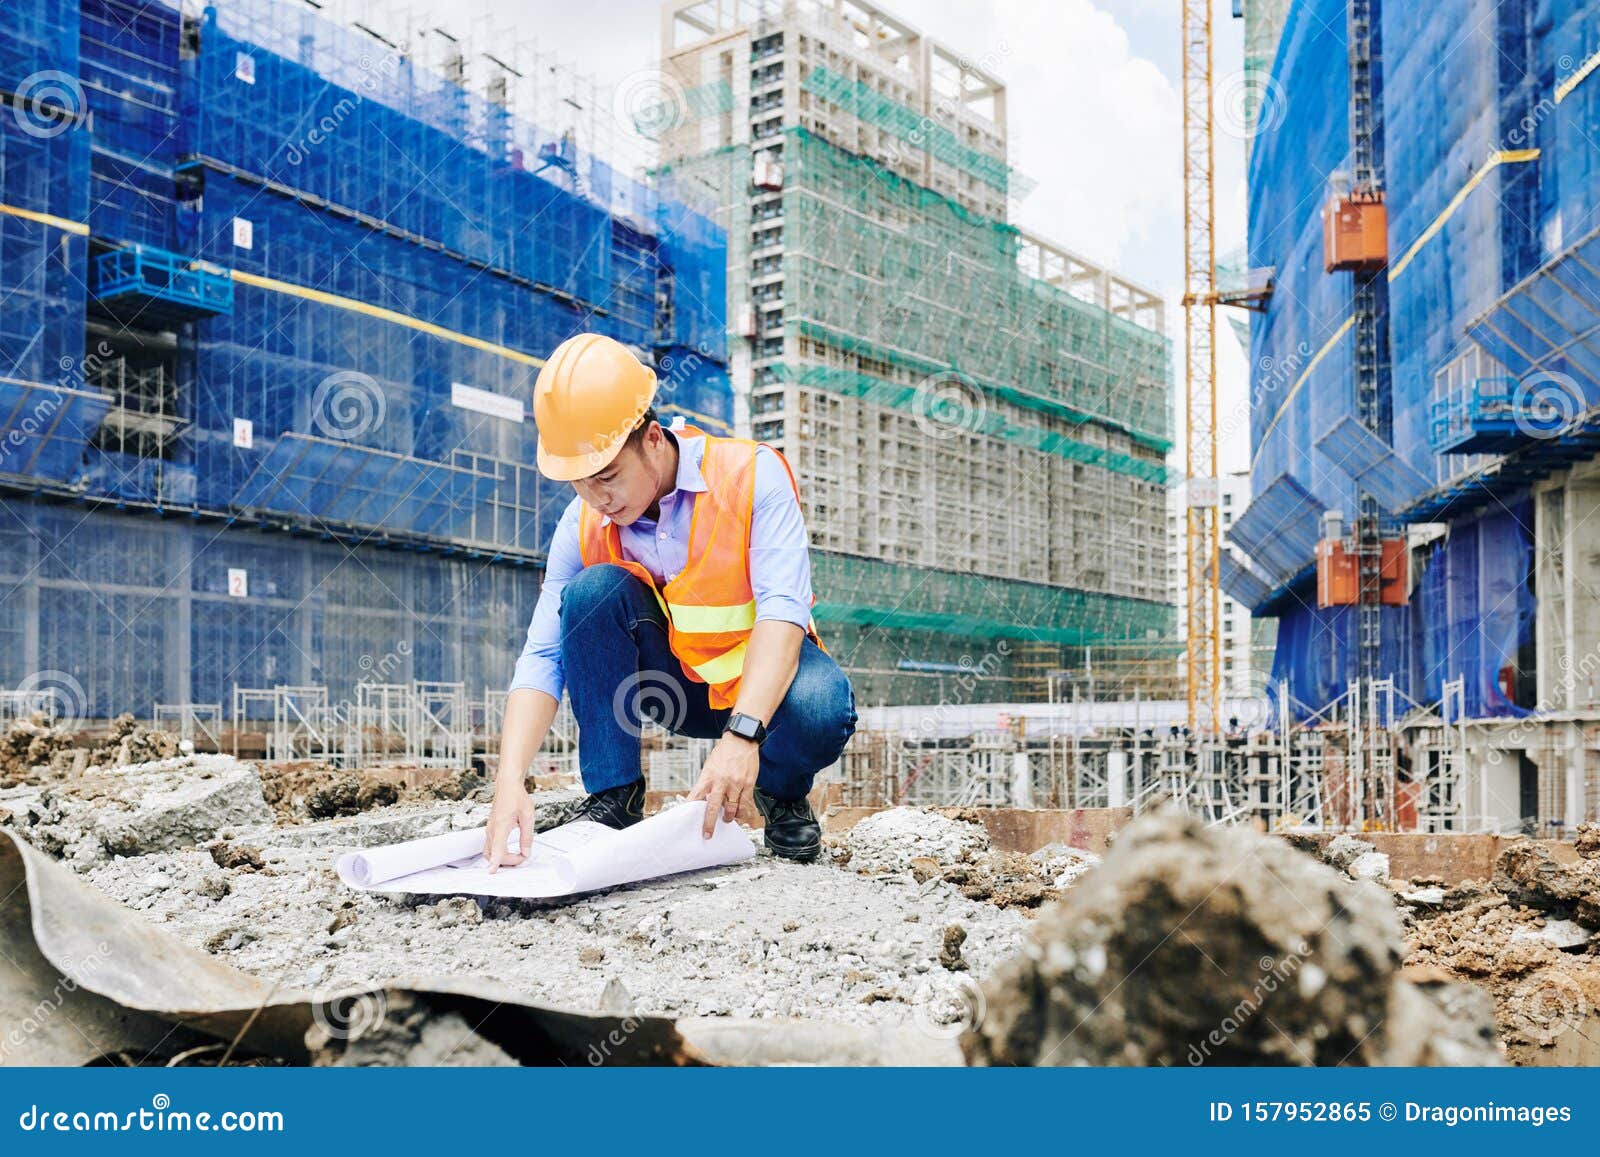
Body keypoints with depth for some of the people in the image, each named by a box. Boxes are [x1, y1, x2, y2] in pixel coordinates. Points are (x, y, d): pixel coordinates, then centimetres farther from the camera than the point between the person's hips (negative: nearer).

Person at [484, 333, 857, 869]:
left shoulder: (752, 474, -22)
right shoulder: (584, 524, -12)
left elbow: (783, 610, -32)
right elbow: (542, 657, -17)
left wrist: (742, 735, -46)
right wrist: (510, 779, -33)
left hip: (763, 683, -3)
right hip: (671, 684, 3)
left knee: (821, 710, -37)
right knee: (595, 589, -24)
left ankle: (781, 790, 0)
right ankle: (613, 799, -14)